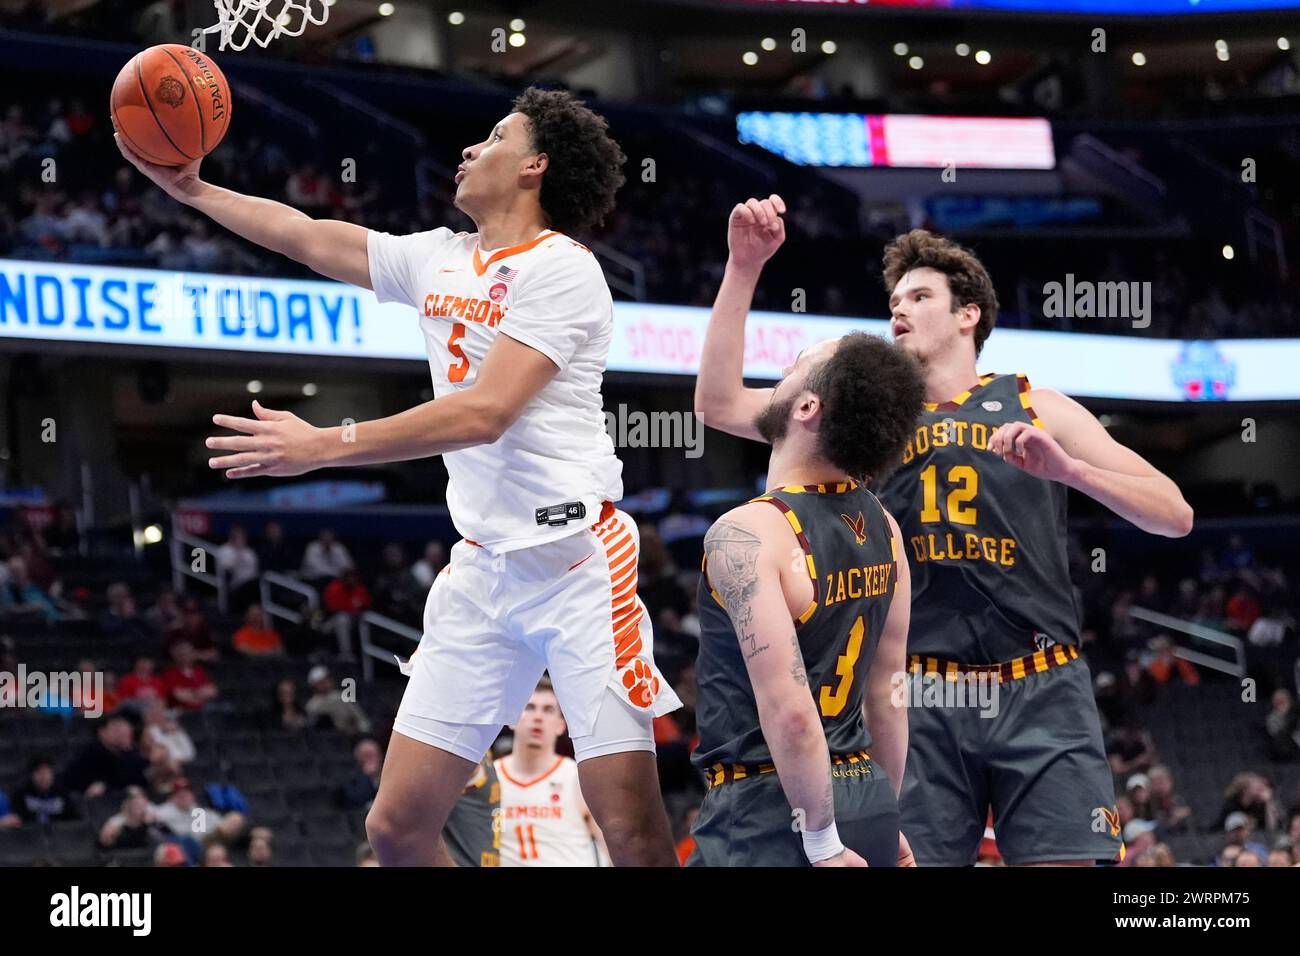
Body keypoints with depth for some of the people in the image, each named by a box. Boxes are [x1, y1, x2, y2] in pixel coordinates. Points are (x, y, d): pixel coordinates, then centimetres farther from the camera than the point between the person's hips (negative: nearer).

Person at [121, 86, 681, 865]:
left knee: (633, 832, -14)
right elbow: (304, 236, 27)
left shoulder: (561, 268, -9)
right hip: (482, 566, 7)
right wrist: (191, 188, 25)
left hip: (575, 559, -7)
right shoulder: (436, 260, 14)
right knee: (398, 824, 0)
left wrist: (324, 445, -20)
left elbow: (485, 412, -19)